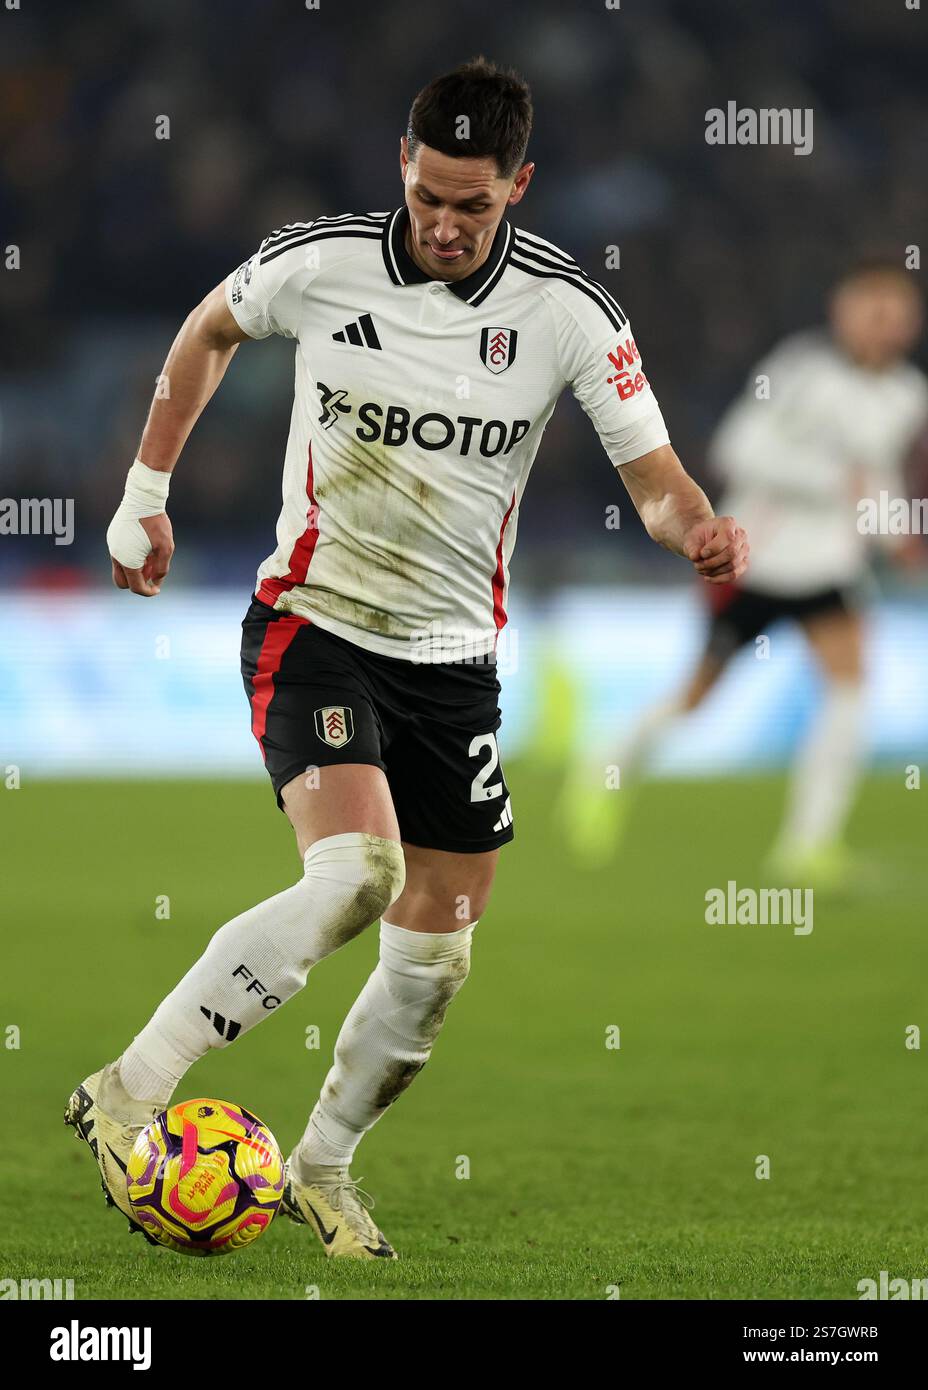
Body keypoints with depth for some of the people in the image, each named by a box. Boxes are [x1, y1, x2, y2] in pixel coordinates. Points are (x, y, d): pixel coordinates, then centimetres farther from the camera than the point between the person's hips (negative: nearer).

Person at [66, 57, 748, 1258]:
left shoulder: (567, 313, -10)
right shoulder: (318, 262, -11)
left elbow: (657, 481, -10)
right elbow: (209, 331, 11)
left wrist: (701, 531, -33)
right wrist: (145, 492, 12)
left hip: (453, 655, 4)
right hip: (312, 625, -4)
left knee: (437, 953, 6)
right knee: (355, 874, -27)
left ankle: (321, 1168, 28)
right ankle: (129, 1092, -22)